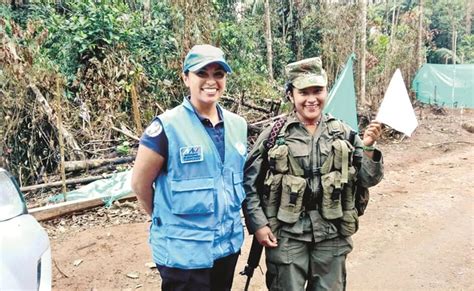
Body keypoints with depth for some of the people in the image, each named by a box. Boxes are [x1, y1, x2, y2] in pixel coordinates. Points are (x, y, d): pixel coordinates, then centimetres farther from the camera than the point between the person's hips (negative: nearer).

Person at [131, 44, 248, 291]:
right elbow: (140, 184, -9)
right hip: (183, 251, -6)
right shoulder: (167, 127, -15)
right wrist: (166, 219, 2)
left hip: (228, 244, 6)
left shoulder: (238, 125, 3)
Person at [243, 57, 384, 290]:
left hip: (332, 235, 3)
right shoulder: (274, 134, -6)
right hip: (287, 235, -2)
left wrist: (368, 148, -14)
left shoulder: (343, 133, 1)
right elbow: (249, 182, -2)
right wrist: (258, 224, -8)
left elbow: (367, 180, 3)